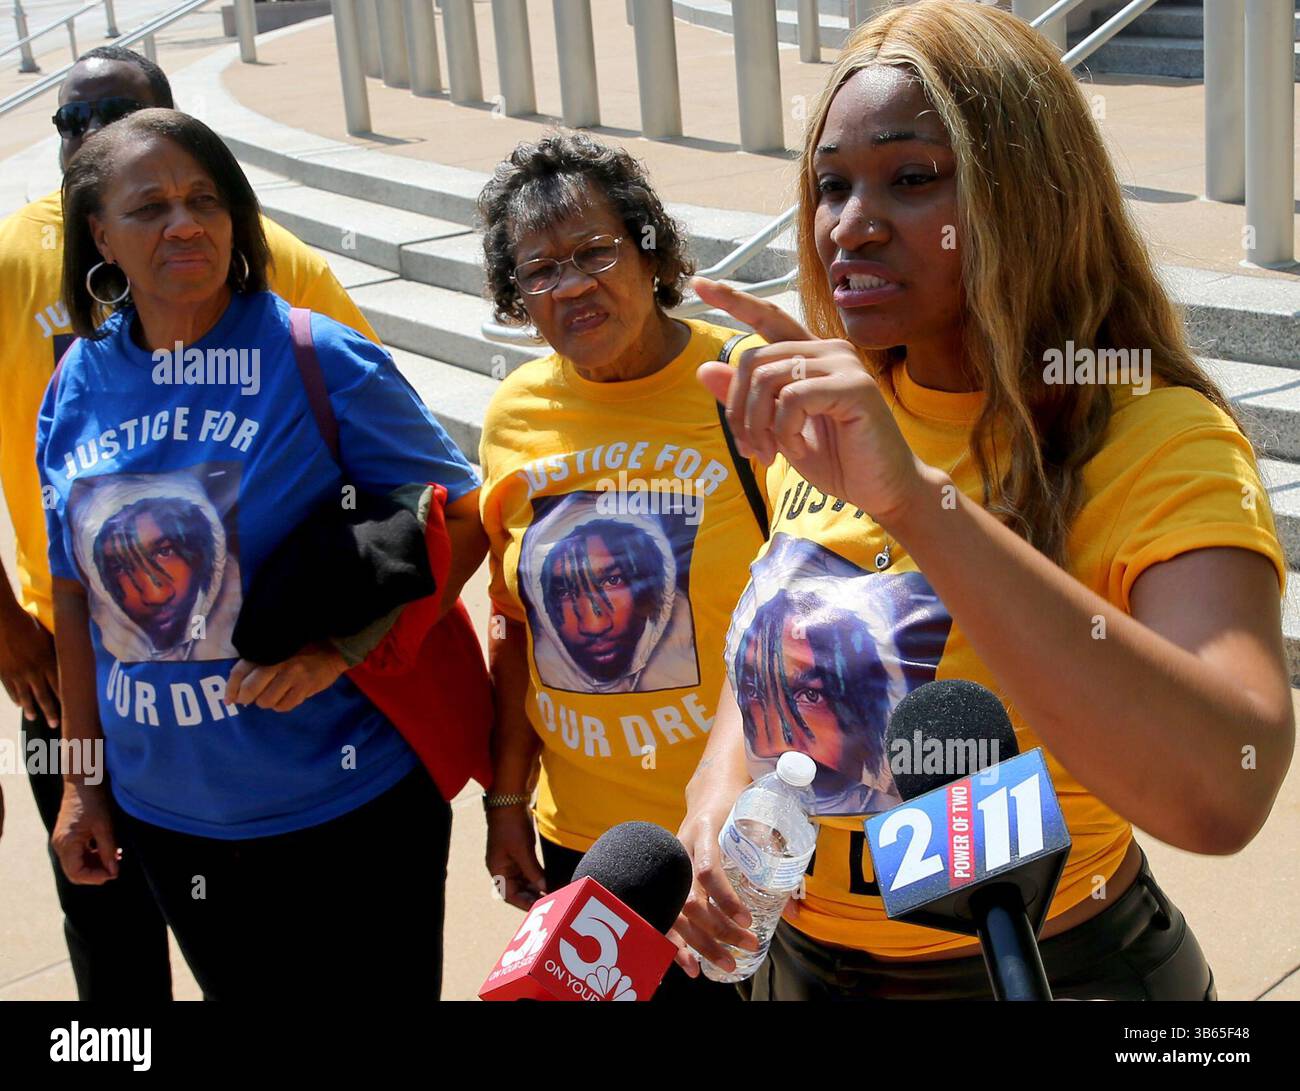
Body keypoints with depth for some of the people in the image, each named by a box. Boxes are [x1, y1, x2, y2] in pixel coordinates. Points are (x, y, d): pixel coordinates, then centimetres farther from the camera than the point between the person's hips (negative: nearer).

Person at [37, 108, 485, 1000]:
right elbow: (80, 588, 10)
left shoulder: (322, 361, -13)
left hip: (346, 809, -4)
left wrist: (339, 650, -21)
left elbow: (463, 516, -10)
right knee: (238, 991, 20)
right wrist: (83, 777, 12)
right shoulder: (78, 388, 1)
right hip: (166, 817, 4)